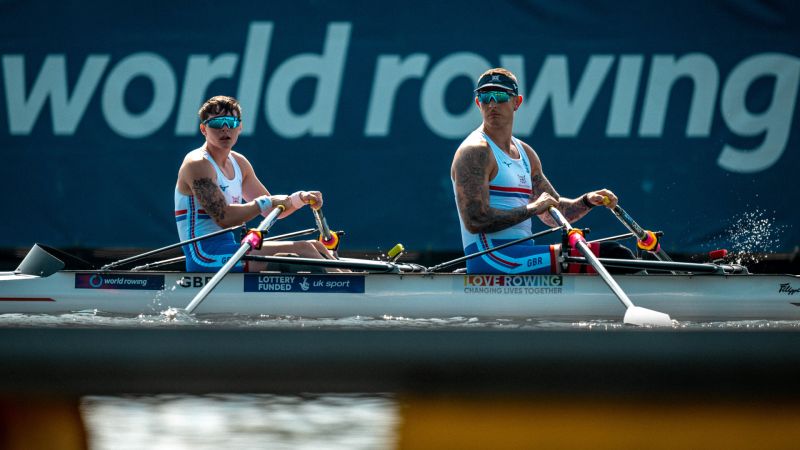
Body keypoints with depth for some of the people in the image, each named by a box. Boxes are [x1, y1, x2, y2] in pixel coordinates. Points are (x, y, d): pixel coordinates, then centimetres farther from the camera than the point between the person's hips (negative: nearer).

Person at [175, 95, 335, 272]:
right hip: (206, 257, -10)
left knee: (314, 247, 5)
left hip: (229, 249, 10)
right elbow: (224, 218, -22)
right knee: (300, 250, -17)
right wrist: (266, 202, -12)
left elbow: (271, 210, 20)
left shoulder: (239, 163, 16)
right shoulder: (198, 164, -12)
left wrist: (300, 198, 1)